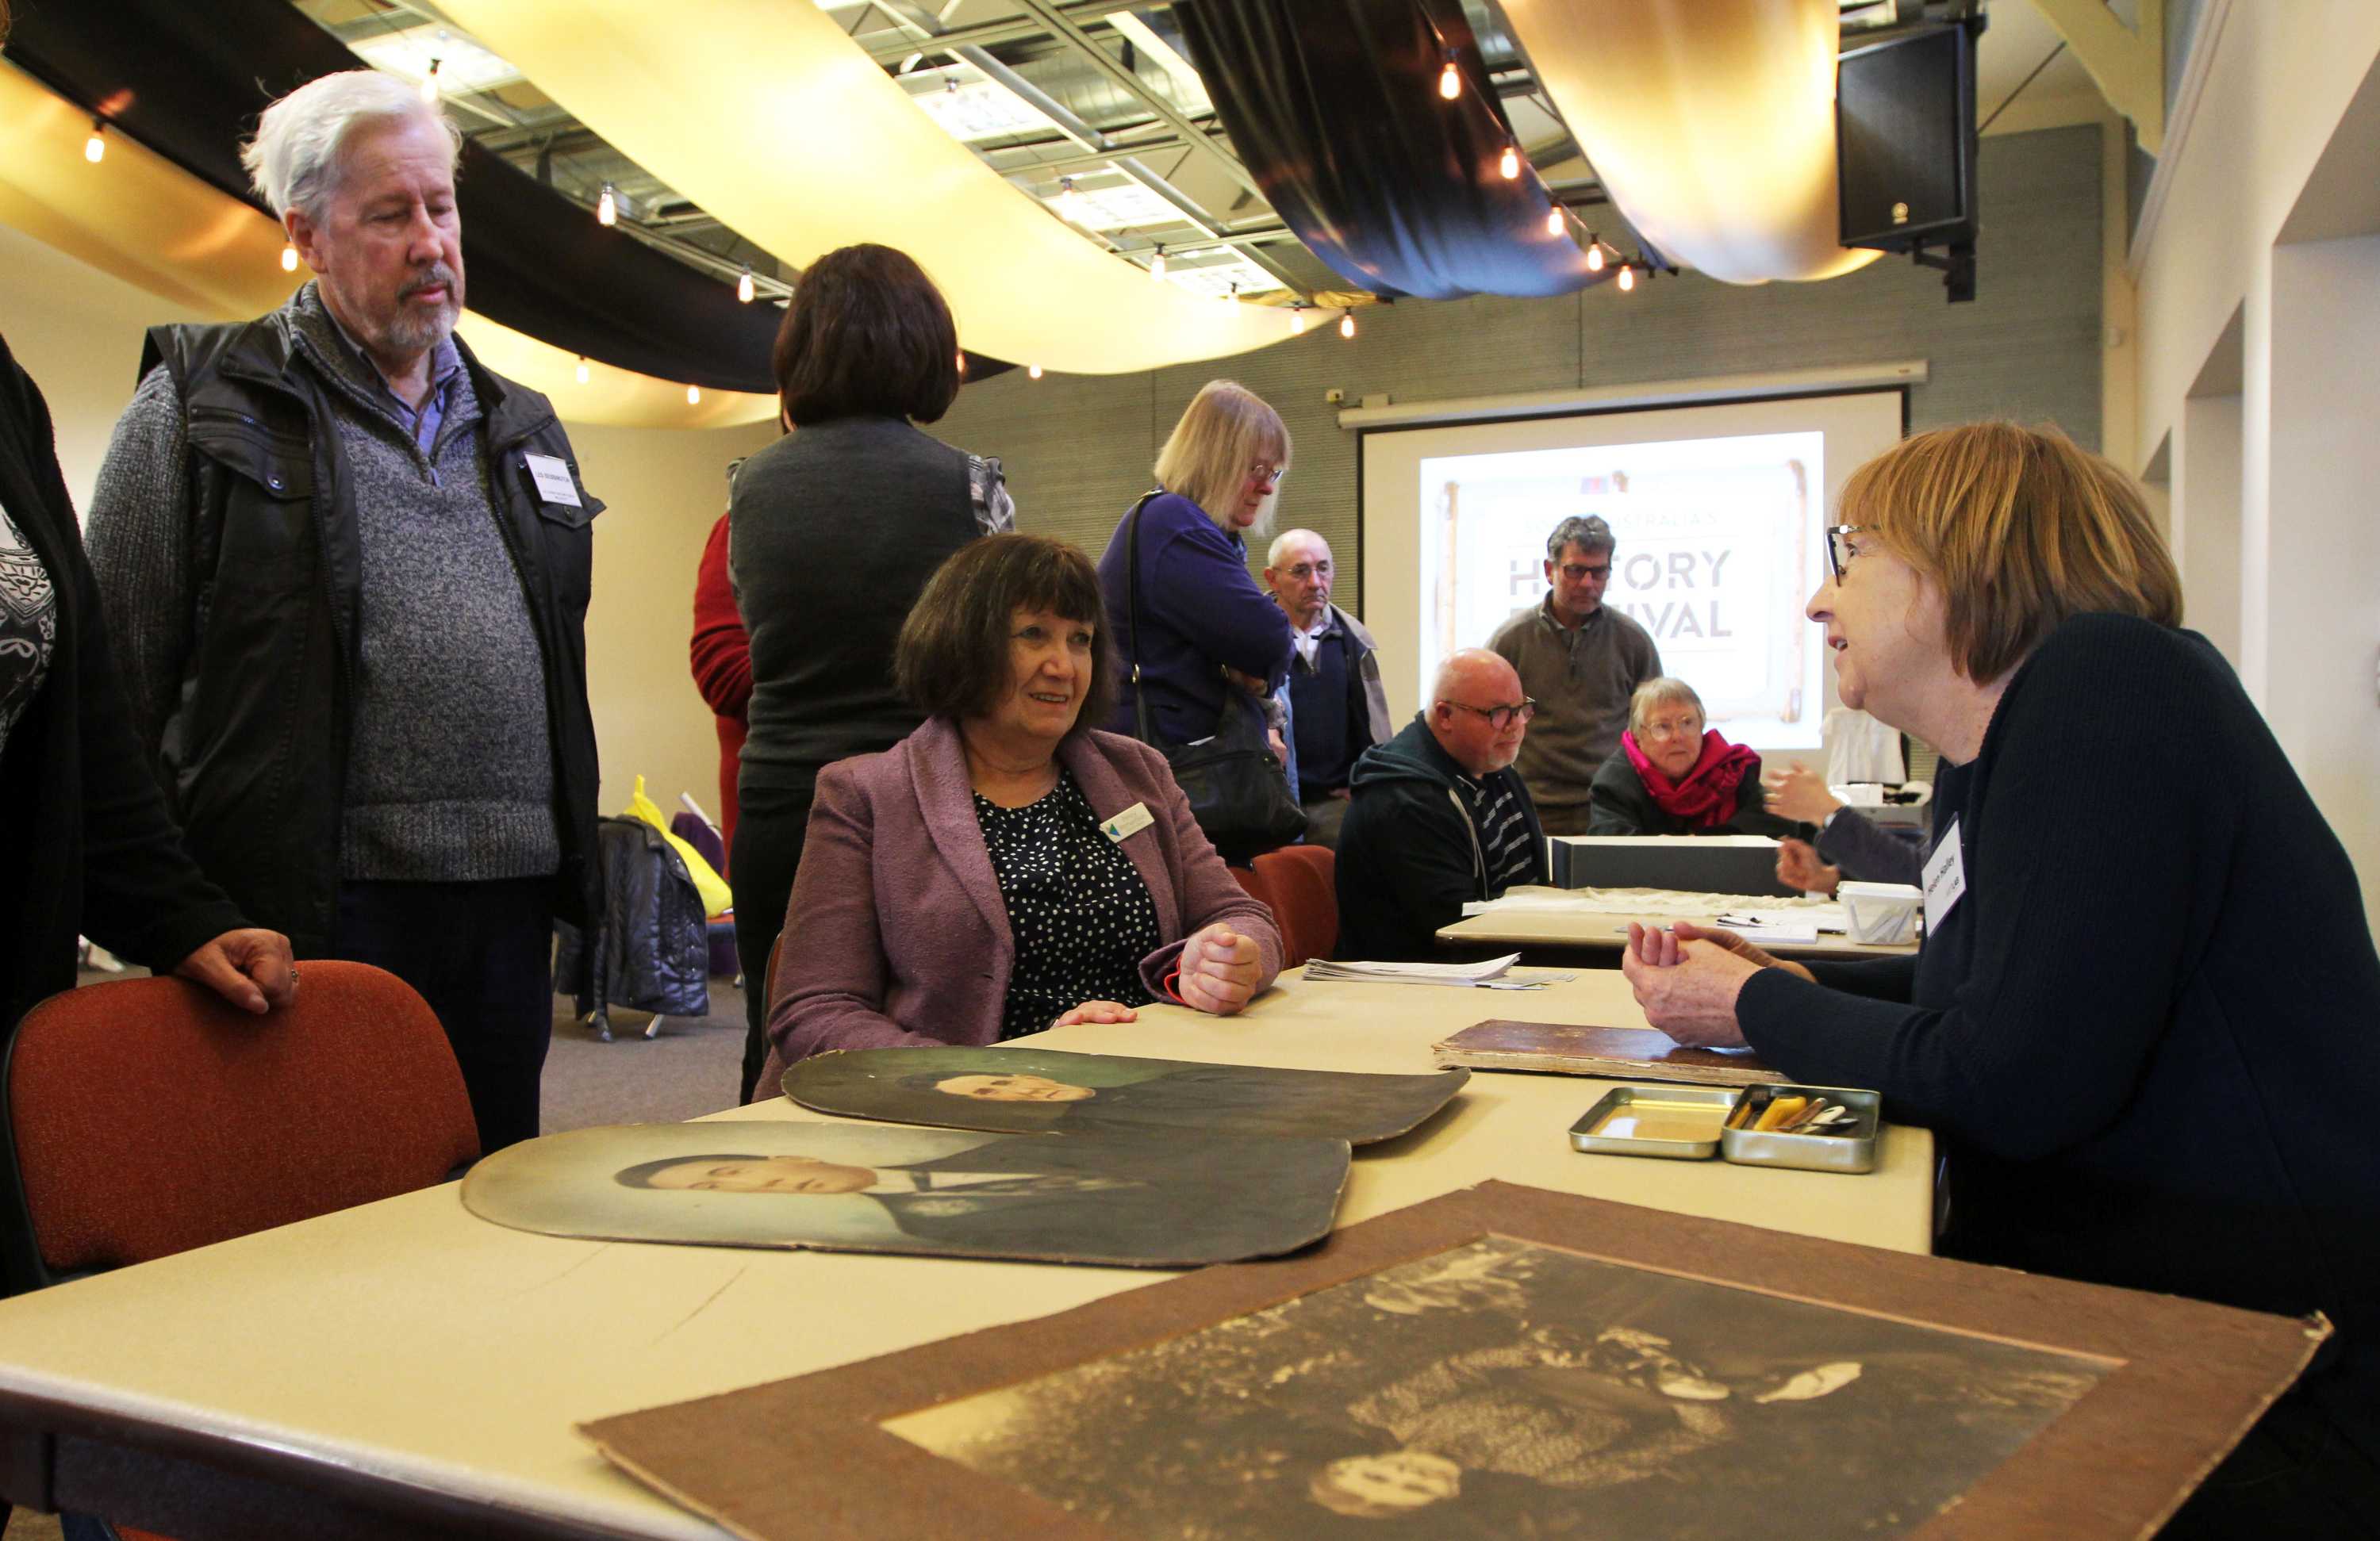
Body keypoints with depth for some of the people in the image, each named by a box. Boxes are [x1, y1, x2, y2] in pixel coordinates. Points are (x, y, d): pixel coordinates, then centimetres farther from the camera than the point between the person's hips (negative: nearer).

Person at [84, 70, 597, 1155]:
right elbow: (120, 675, -1)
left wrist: (568, 865, 17)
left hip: (505, 916, 5)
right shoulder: (202, 406, 3)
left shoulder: (522, 426, 18)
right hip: (302, 913, -4)